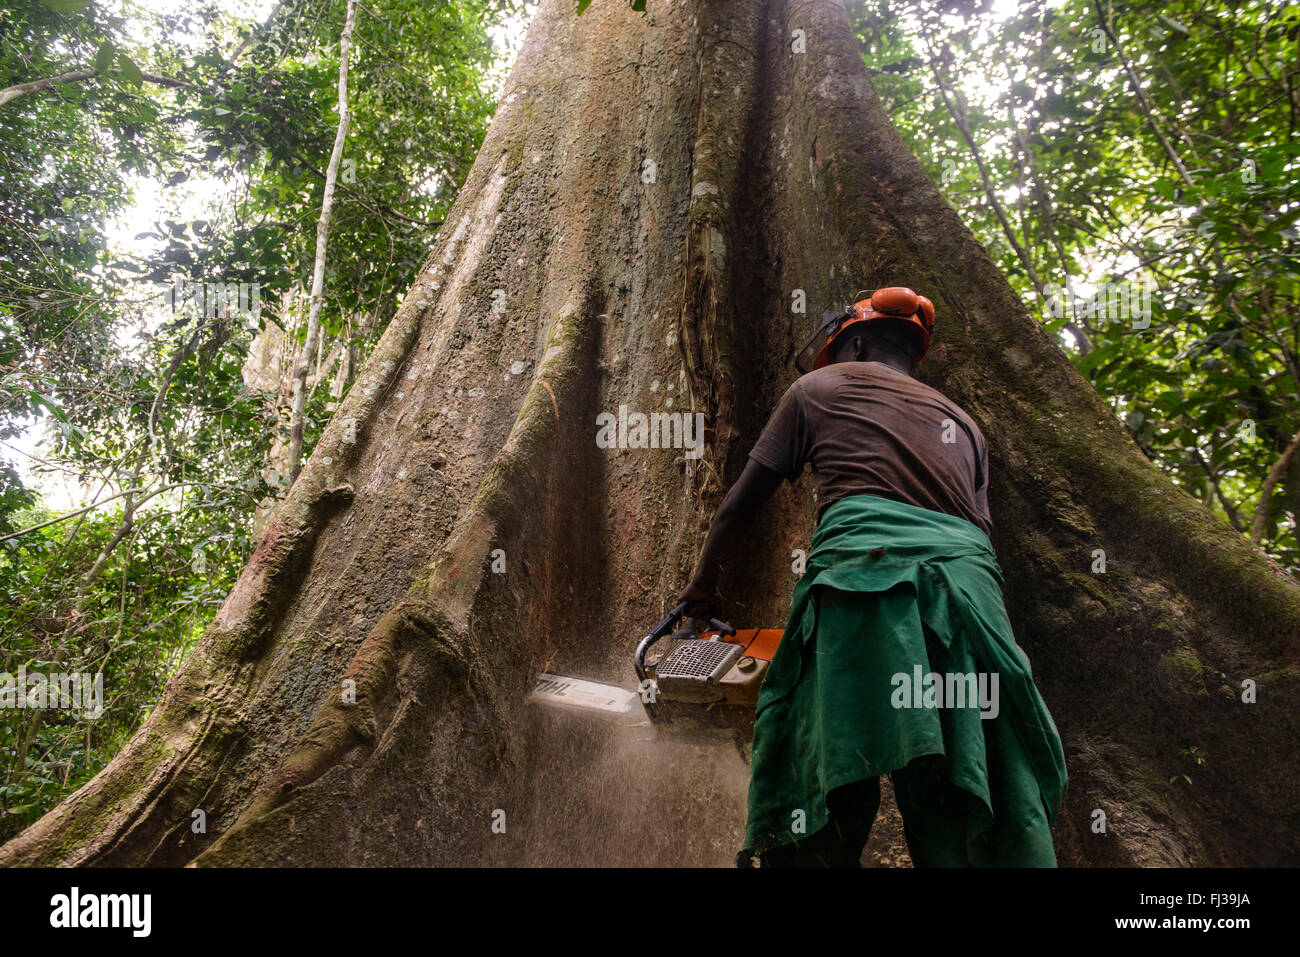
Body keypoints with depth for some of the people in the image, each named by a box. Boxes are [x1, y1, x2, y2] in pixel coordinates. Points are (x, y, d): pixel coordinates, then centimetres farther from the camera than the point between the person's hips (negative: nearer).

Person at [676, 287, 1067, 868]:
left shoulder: (817, 388, 22)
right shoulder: (961, 422, 33)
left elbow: (740, 504, 23)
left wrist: (703, 585, 37)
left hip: (865, 565, -4)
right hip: (972, 580, 5)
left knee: (814, 832, -4)